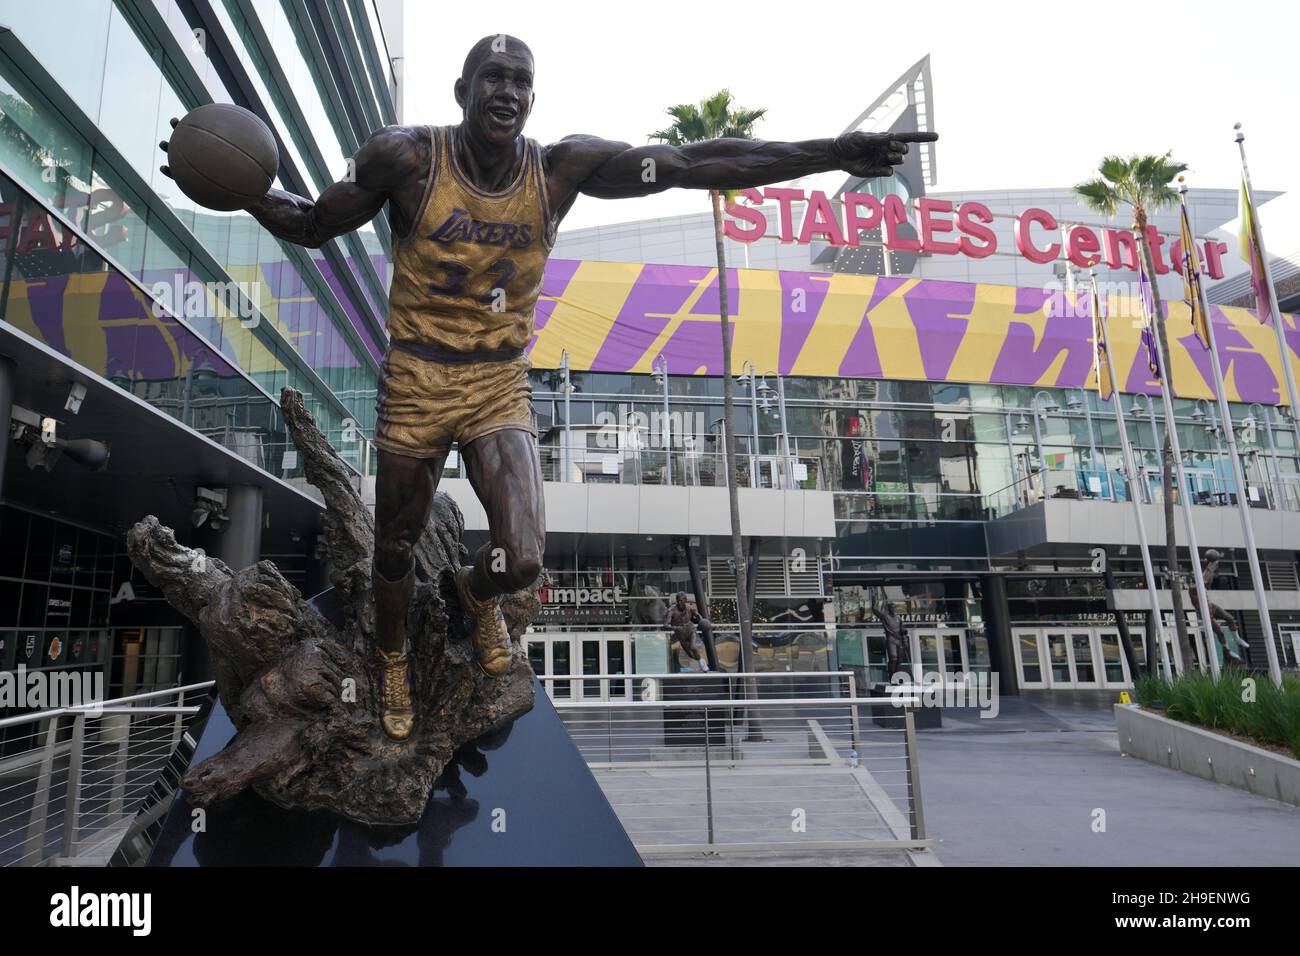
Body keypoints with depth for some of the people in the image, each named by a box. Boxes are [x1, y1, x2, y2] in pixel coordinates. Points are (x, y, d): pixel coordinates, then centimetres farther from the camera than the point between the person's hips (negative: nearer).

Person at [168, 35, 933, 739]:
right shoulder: (405, 157, -11)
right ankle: (394, 660, 46)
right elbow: (311, 227, 1)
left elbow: (695, 164, -11)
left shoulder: (563, 168, -7)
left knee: (523, 558, -13)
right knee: (396, 547, 12)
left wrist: (832, 154, -12)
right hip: (416, 383, 0)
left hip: (502, 387, 1)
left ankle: (479, 593, 29)